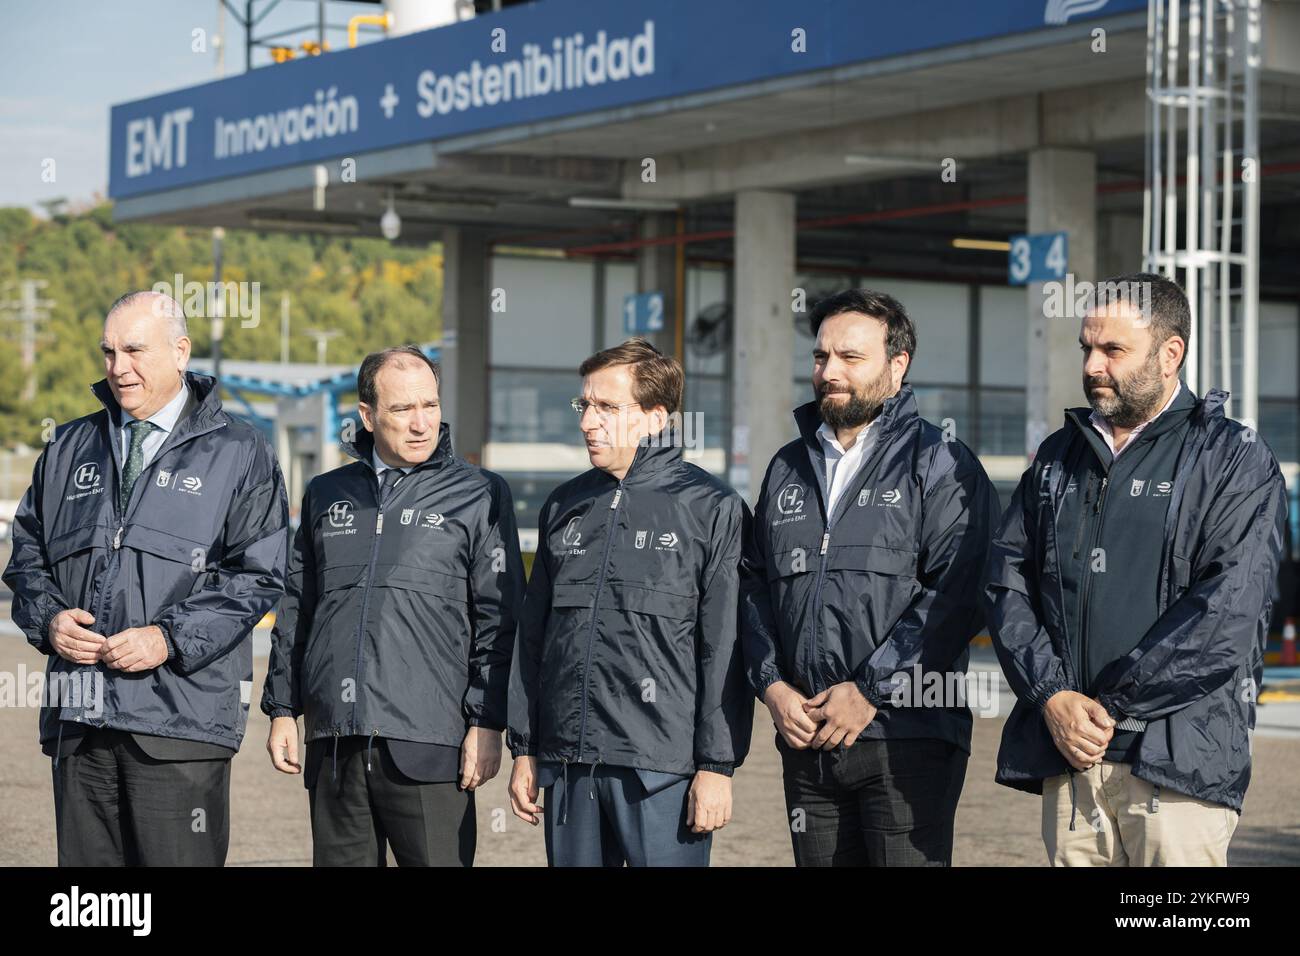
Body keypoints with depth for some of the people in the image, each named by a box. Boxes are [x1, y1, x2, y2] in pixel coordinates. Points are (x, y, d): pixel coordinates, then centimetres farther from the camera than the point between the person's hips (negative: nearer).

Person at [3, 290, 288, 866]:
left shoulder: (238, 453, 3)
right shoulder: (70, 449, 18)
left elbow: (258, 575, -3)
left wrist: (170, 639, -13)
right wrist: (47, 619, 0)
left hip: (182, 715, -4)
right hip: (80, 716, 5)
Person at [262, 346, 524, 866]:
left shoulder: (479, 495, 4)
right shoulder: (326, 495, 16)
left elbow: (499, 622, 0)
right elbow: (295, 612, 21)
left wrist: (487, 724, -7)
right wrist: (282, 709, 15)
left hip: (426, 745, -4)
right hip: (334, 745, 4)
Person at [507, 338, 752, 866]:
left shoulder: (712, 508, -2)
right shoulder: (565, 507, 14)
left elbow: (726, 649, -6)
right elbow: (532, 636, 17)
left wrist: (717, 766, -10)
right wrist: (524, 749, 13)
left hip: (663, 769, -5)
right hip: (569, 765, 5)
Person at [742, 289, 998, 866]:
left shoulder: (940, 464, -1)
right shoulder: (788, 468, 18)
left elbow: (955, 595, -11)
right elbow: (755, 588, 18)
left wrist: (869, 691, -14)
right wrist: (772, 685, 1)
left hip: (906, 737, -5)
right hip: (805, 736, 5)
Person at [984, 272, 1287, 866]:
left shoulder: (1234, 459, -1)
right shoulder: (1057, 458, 18)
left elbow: (1227, 612, -12)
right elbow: (1007, 583, 11)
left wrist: (1109, 706, -12)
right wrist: (1052, 696, -5)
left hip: (1178, 756, -5)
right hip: (1066, 754, 5)